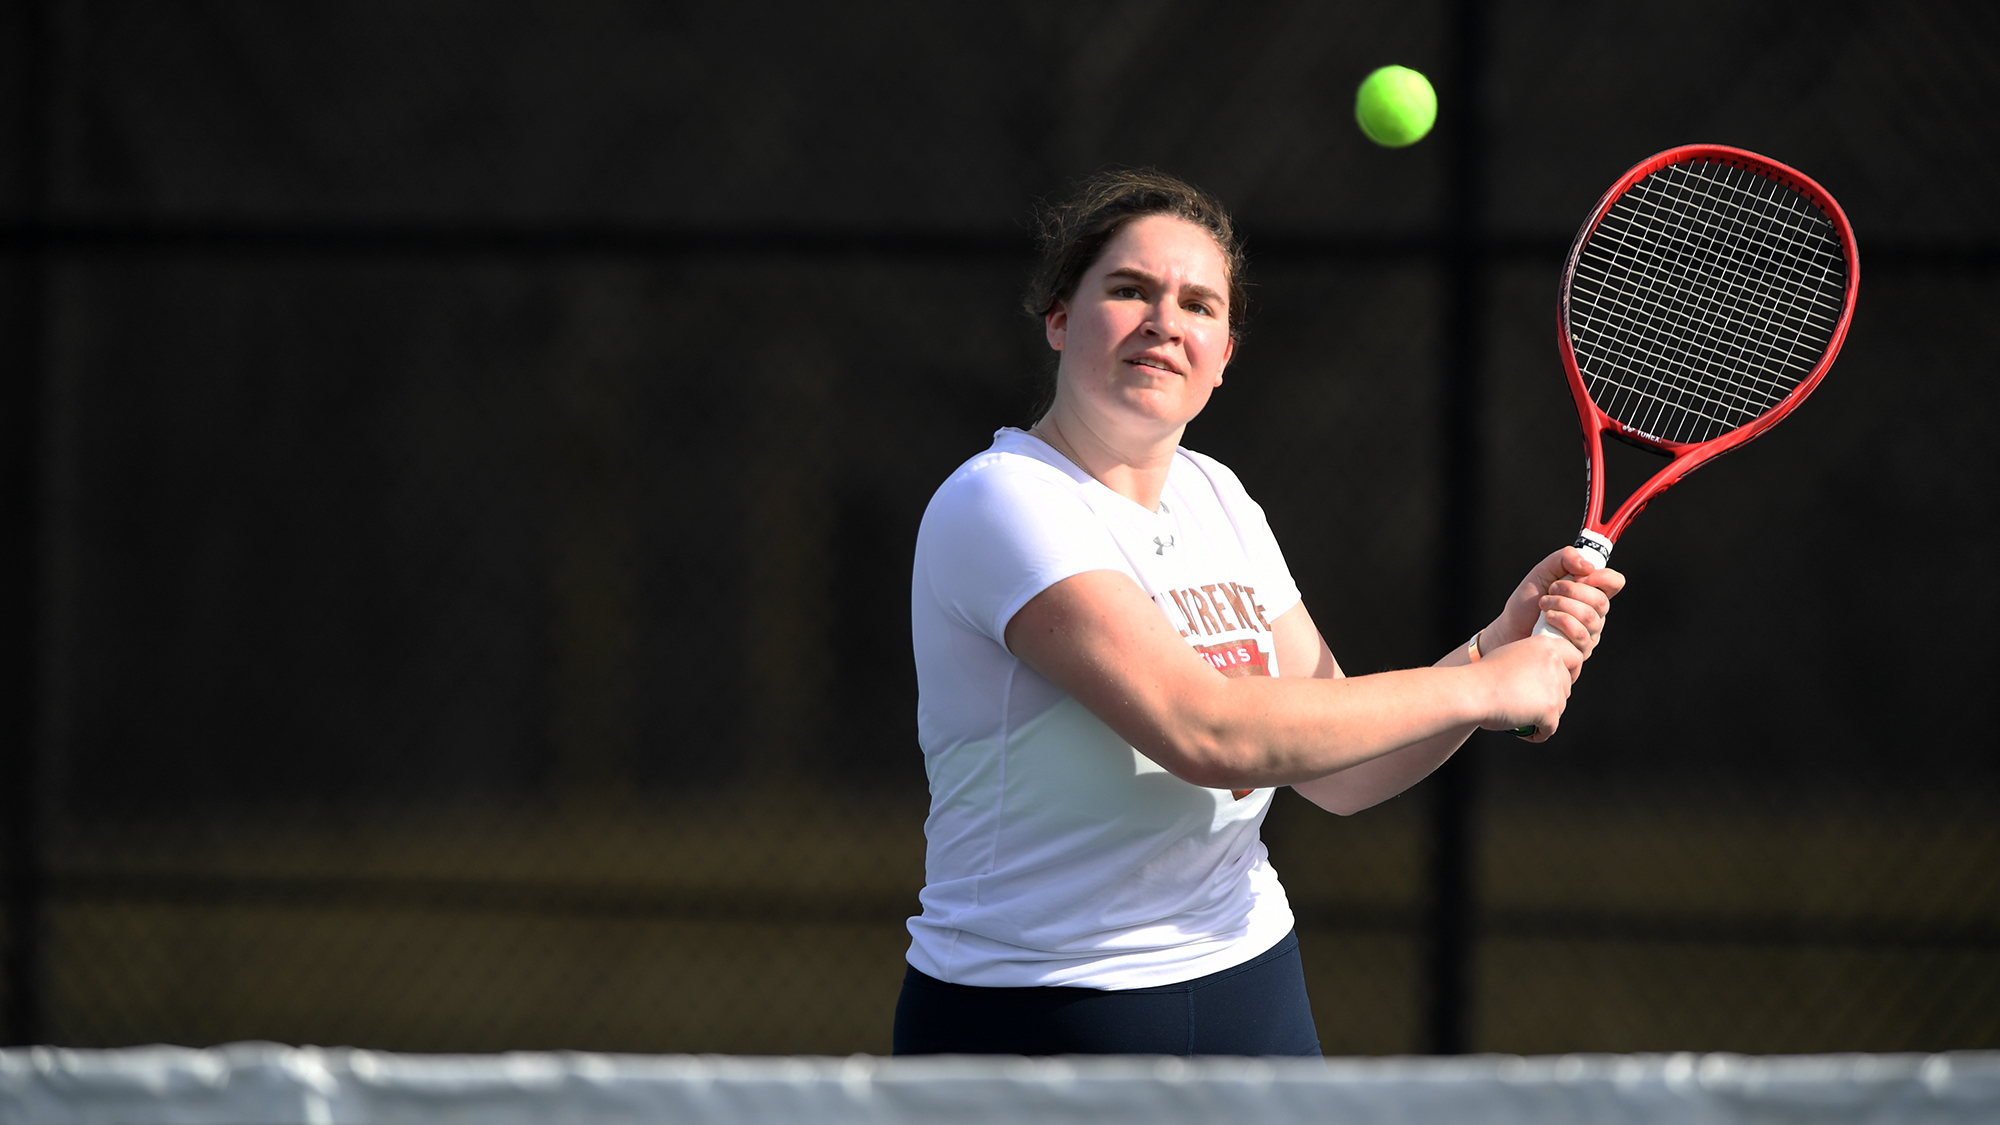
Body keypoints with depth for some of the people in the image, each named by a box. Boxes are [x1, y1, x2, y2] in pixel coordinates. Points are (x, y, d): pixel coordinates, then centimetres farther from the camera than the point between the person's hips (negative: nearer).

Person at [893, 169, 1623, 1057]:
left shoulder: (1218, 501, 9)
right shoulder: (998, 503, -17)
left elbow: (1339, 775, 7)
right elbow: (1206, 732, -28)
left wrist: (1506, 642, -8)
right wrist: (1479, 687, -20)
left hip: (1250, 994, 7)